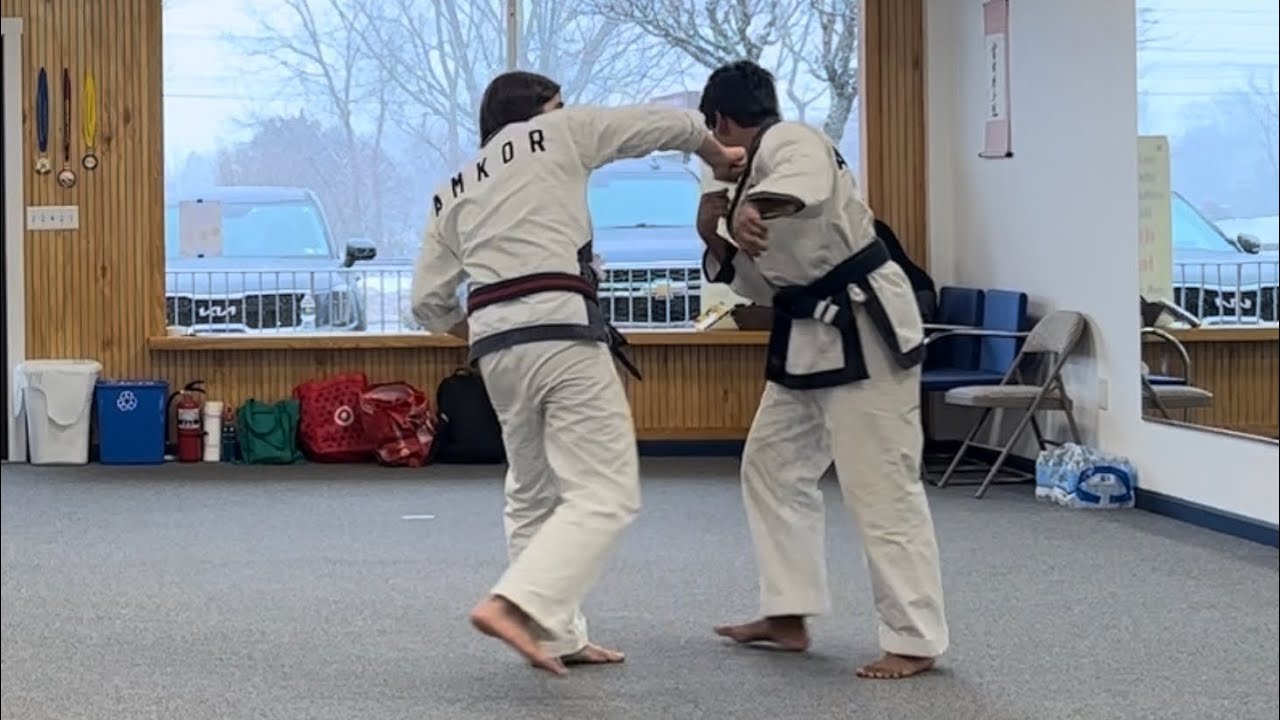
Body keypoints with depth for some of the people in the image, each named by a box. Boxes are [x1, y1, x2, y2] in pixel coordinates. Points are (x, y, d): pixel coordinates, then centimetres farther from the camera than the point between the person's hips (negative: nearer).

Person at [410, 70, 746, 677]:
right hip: (561, 332, -6)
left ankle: (556, 637, 23)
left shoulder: (452, 194, 21)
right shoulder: (557, 134, 8)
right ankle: (514, 604, -24)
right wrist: (717, 155, 32)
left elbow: (430, 304, 20)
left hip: (494, 345, 6)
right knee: (605, 494, -7)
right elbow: (665, 123, 15)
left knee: (534, 494, 22)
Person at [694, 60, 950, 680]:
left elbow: (803, 183, -38)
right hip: (810, 336, 11)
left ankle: (914, 641, -4)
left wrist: (749, 210, -58)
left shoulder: (789, 142, -12)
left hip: (864, 330, -11)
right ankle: (788, 616, 21)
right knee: (772, 465, 15)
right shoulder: (752, 177, 17)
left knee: (880, 485, -10)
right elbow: (762, 283, 20)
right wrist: (714, 236, 5)